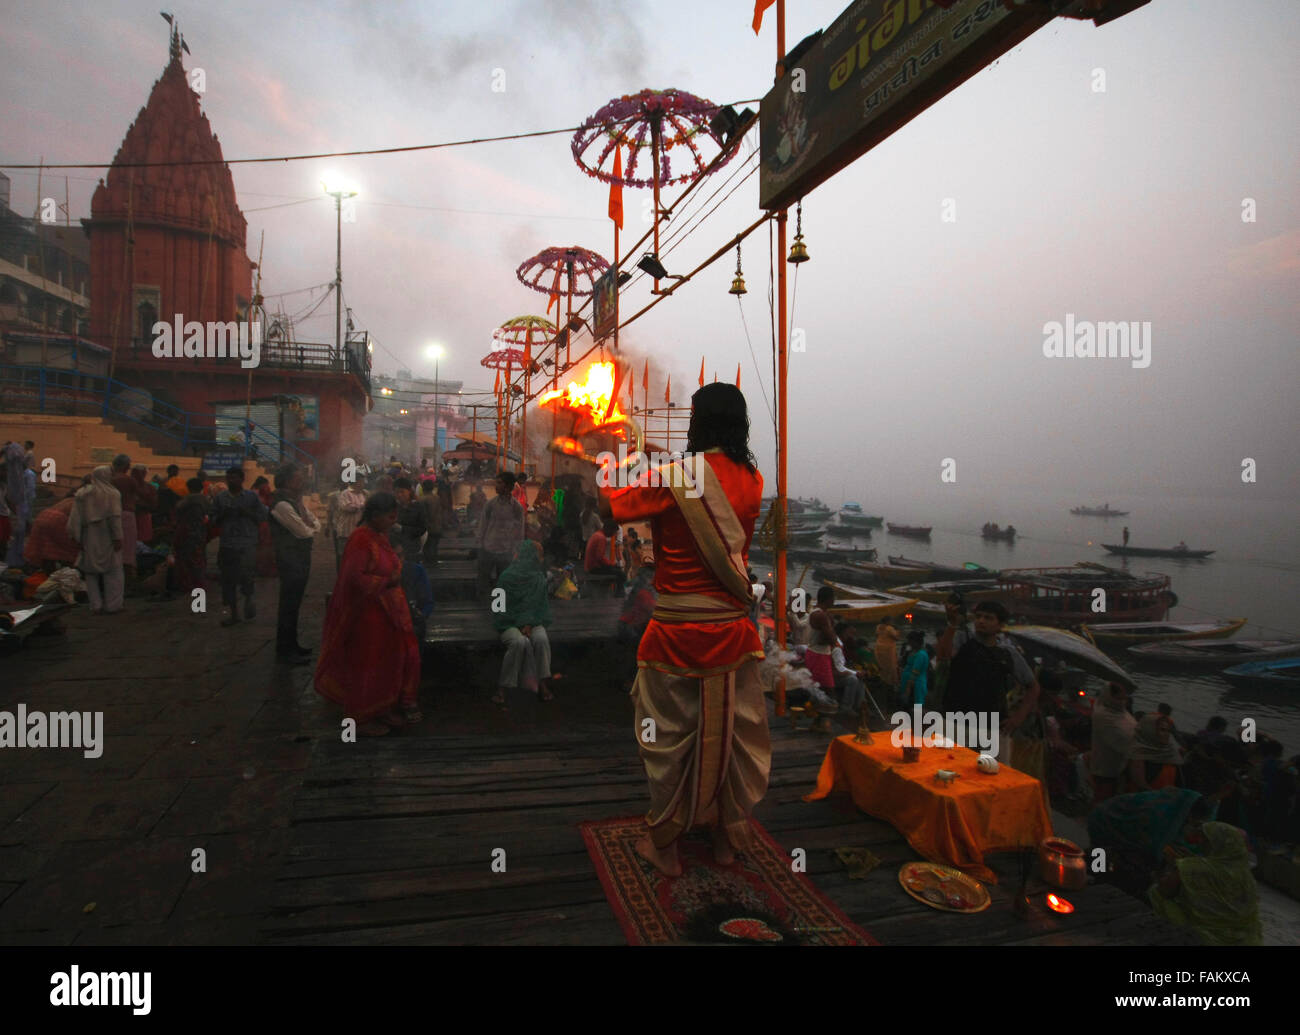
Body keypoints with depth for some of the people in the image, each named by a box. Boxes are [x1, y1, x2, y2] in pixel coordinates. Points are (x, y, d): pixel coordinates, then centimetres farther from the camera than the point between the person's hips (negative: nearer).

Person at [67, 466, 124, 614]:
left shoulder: (82, 493, 6)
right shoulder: (112, 493, -5)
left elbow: (75, 517, 0)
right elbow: (115, 517, -14)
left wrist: (75, 536, 1)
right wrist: (117, 538, -15)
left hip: (89, 540, 3)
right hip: (107, 539, -3)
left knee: (91, 573, 13)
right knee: (112, 573, 5)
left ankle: (96, 605, 9)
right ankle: (112, 605, 4)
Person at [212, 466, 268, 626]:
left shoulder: (252, 496, 5)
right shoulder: (220, 497, 11)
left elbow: (262, 517, 4)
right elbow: (214, 521, 12)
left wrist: (248, 513, -11)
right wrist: (222, 515, -7)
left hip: (247, 543, -2)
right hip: (227, 544, 3)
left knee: (245, 574, -14)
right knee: (228, 579, 4)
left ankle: (248, 598, 13)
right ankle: (231, 613, 13)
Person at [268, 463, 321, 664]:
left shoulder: (297, 501, 13)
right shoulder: (282, 504, -18)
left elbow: (316, 523, 10)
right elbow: (303, 532, -19)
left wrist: (310, 526, -10)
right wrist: (312, 528, 1)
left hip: (301, 558, 9)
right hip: (291, 559, -9)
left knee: (293, 602, 17)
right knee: (289, 604, -1)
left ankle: (291, 644, 29)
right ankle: (284, 650, 9)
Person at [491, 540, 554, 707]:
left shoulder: (539, 579, 5)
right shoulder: (506, 577, -1)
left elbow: (542, 605, 6)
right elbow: (502, 606, -1)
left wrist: (530, 624, -11)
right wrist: (519, 626, -11)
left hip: (533, 622, 2)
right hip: (510, 622, -2)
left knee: (541, 639, -31)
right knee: (519, 642, -34)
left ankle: (543, 685, -27)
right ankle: (503, 689, -28)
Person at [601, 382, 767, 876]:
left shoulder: (673, 479, -15)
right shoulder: (752, 480, -1)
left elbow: (610, 504, -6)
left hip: (678, 631, -4)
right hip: (732, 627, 4)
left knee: (669, 733, 12)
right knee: (732, 730, 17)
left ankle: (664, 843, 27)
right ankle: (728, 834, 33)